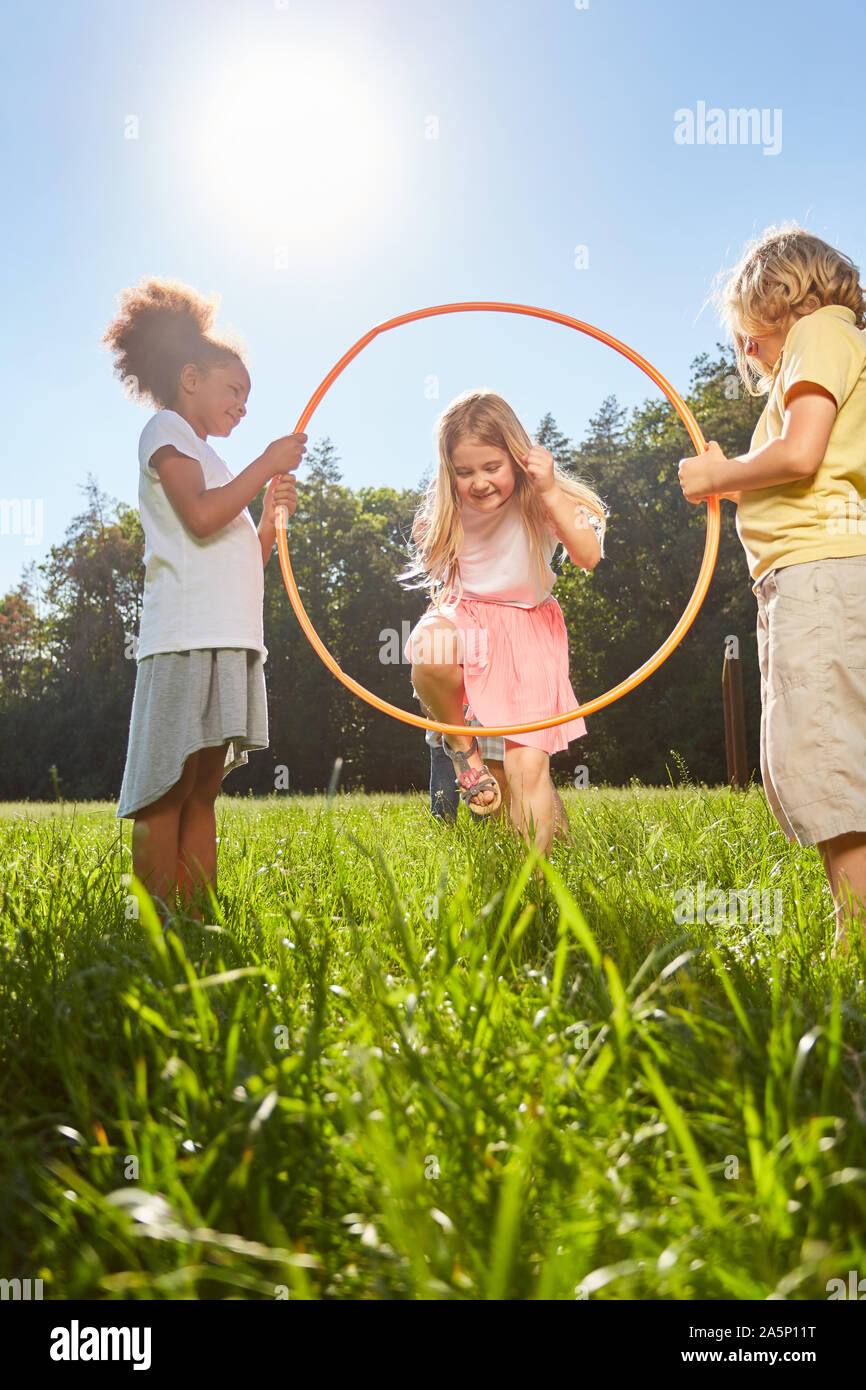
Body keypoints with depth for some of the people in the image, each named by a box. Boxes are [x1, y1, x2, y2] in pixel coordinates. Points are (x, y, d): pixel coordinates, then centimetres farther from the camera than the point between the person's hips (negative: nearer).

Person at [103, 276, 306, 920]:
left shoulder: (208, 460, 29)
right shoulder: (165, 429, 4)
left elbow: (243, 562, 27)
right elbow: (200, 516, -14)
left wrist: (272, 516, 12)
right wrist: (267, 464, -5)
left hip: (230, 639, 9)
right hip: (188, 637, -9)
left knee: (203, 791, 5)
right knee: (167, 791, -10)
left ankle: (199, 920, 6)